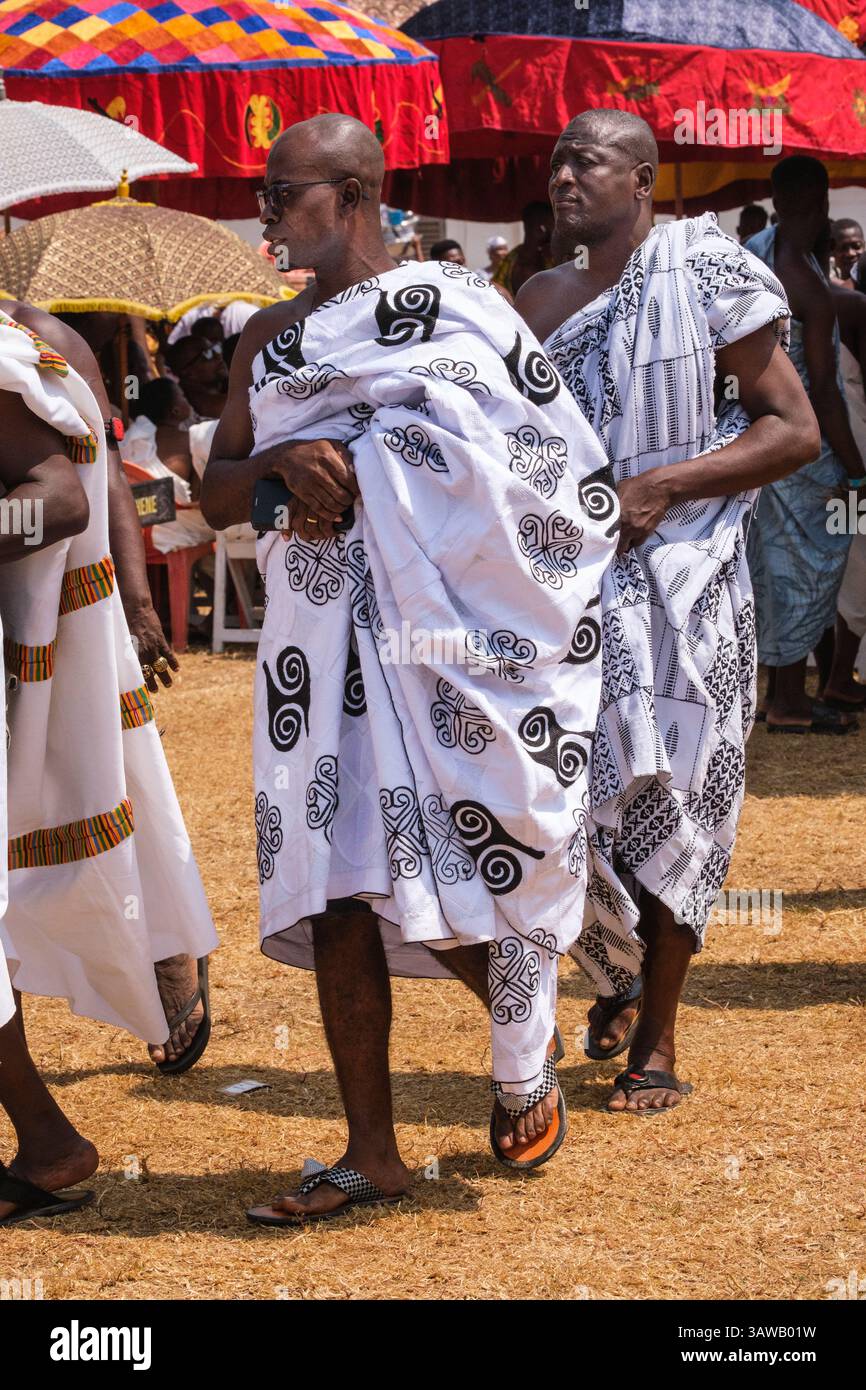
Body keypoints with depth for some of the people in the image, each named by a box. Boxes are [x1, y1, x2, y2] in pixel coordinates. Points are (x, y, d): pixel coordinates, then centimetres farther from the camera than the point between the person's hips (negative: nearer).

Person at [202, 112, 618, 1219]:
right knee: (337, 890, 1)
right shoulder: (270, 340, 14)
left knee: (461, 878, -3)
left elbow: (556, 460, -11)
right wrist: (283, 460, -10)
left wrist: (362, 475, -14)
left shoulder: (446, 308, -4)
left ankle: (526, 1068, 26)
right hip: (321, 642, 5)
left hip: (442, 630, -5)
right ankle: (371, 1152, 7)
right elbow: (216, 496, 14)